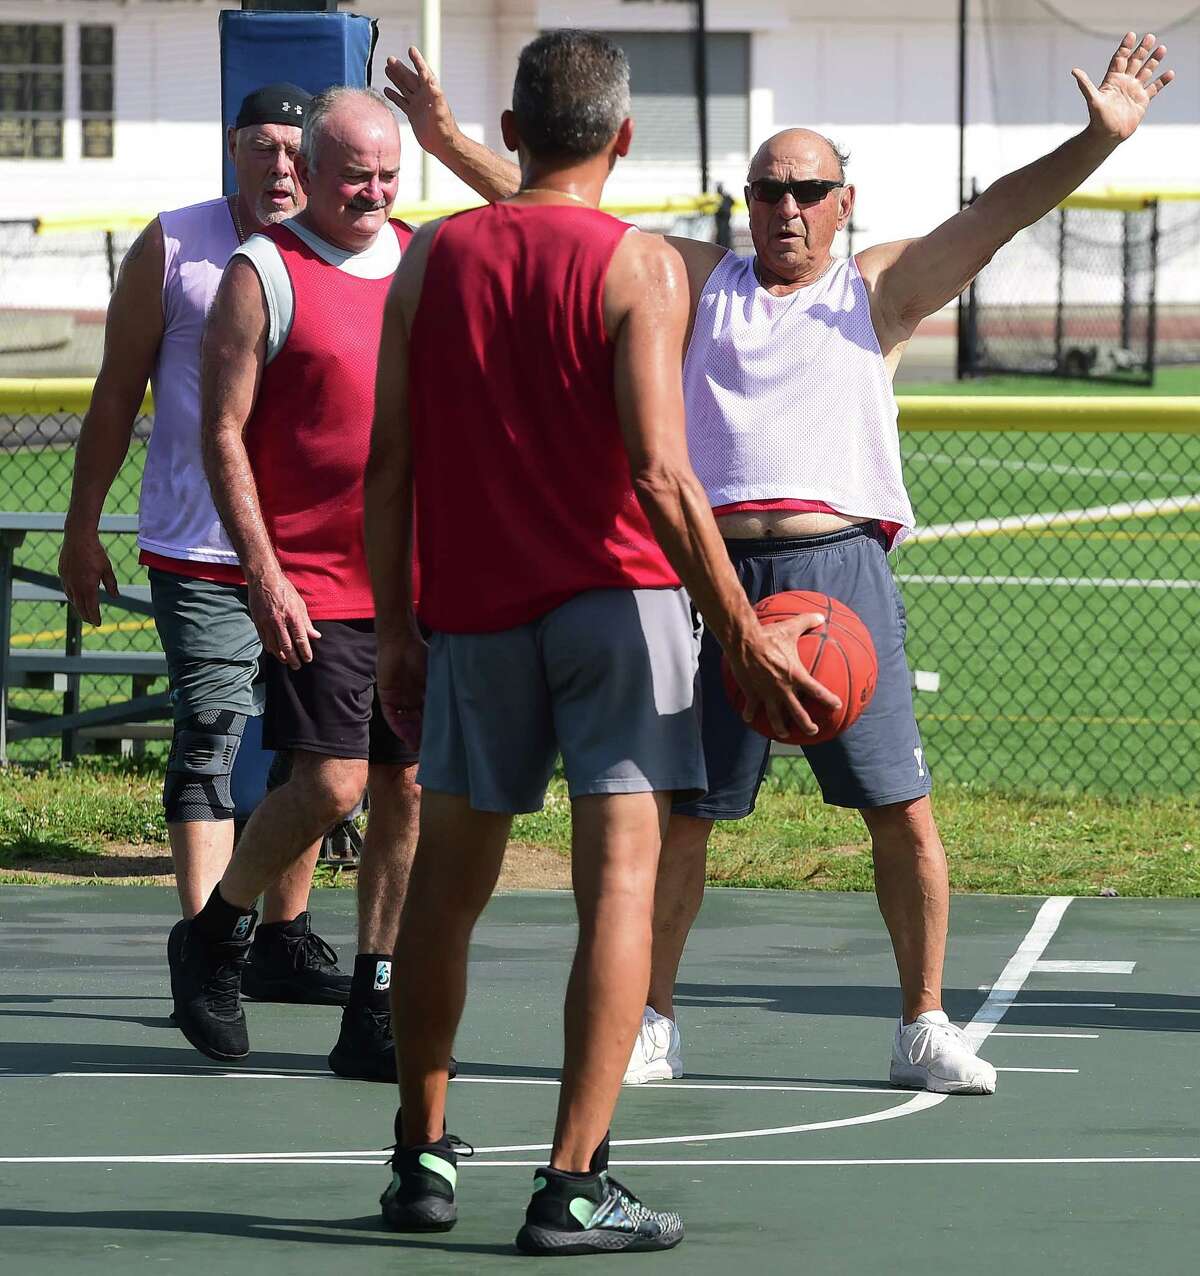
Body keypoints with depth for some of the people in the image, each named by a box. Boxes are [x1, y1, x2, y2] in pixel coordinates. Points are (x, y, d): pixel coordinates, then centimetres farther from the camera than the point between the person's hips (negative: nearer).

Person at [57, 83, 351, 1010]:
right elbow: (117, 395, 4)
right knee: (210, 733, -10)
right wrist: (83, 525, 3)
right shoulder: (173, 248, -1)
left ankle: (284, 937, 21)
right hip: (199, 548, -3)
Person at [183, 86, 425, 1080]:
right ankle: (216, 937, 12)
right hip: (314, 584, -5)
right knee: (333, 781, -12)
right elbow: (224, 432, -7)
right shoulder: (264, 274, -5)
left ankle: (374, 1015, 8)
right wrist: (263, 572, -13)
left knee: (412, 787, 2)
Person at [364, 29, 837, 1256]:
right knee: (619, 881, -4)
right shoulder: (640, 267, -7)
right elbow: (659, 474, -15)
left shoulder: (432, 257, 4)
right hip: (618, 600, -4)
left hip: (476, 612, 4)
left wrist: (395, 629, 11)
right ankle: (573, 1185, -11)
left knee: (446, 882, 15)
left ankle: (422, 1157, 22)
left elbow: (387, 462, 3)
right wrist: (742, 633, -11)